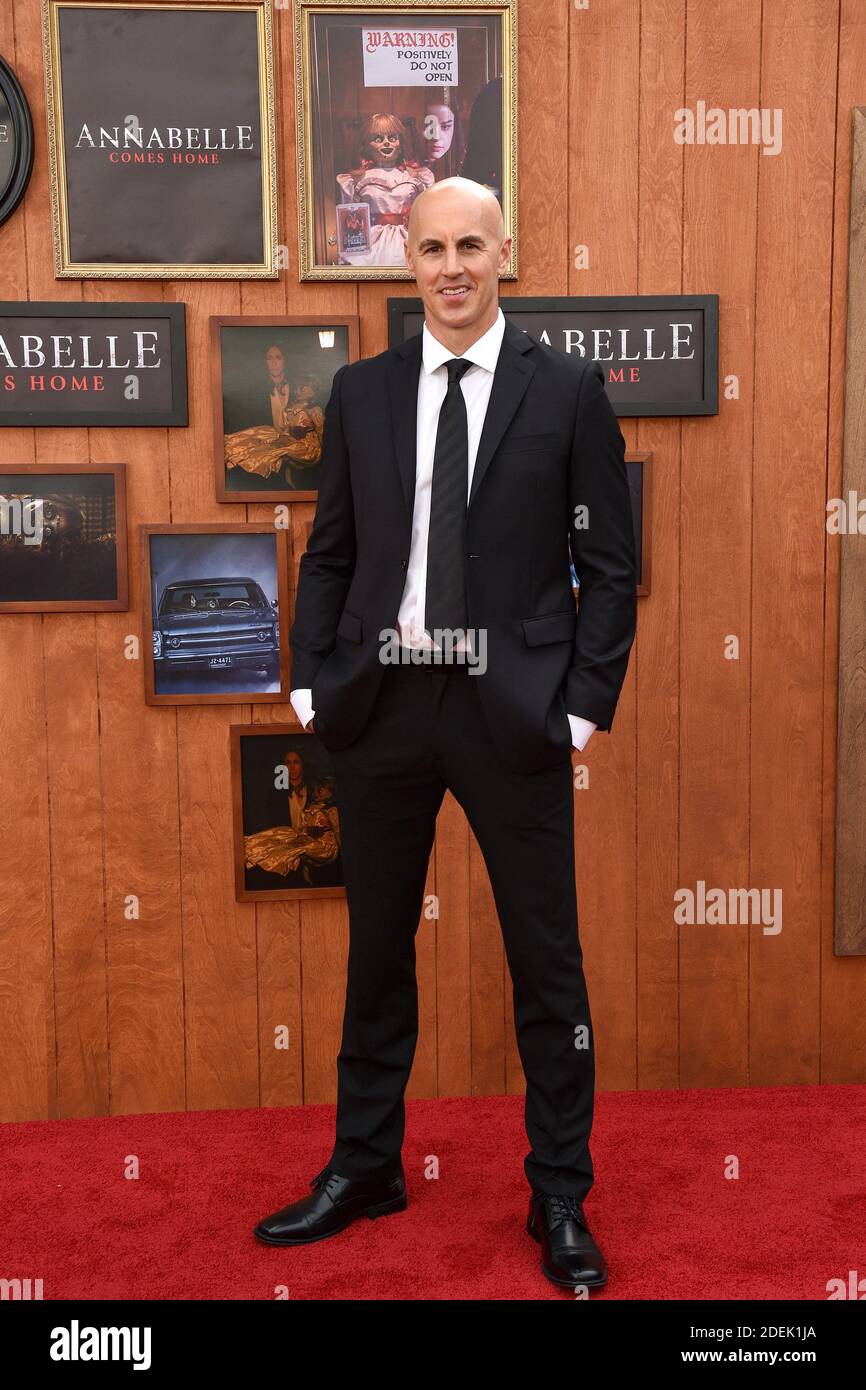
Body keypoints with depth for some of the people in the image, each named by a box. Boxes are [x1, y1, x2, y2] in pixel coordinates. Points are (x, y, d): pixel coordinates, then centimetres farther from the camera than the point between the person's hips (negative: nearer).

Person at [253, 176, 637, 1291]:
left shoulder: (568, 391, 1)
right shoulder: (360, 392, 9)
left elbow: (607, 564, 0)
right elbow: (329, 552, 11)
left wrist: (588, 701, -8)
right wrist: (311, 680, 1)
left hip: (512, 709, -3)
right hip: (381, 702, 3)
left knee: (545, 957, 6)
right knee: (376, 947, 15)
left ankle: (560, 1196, 24)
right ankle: (363, 1167, 33)